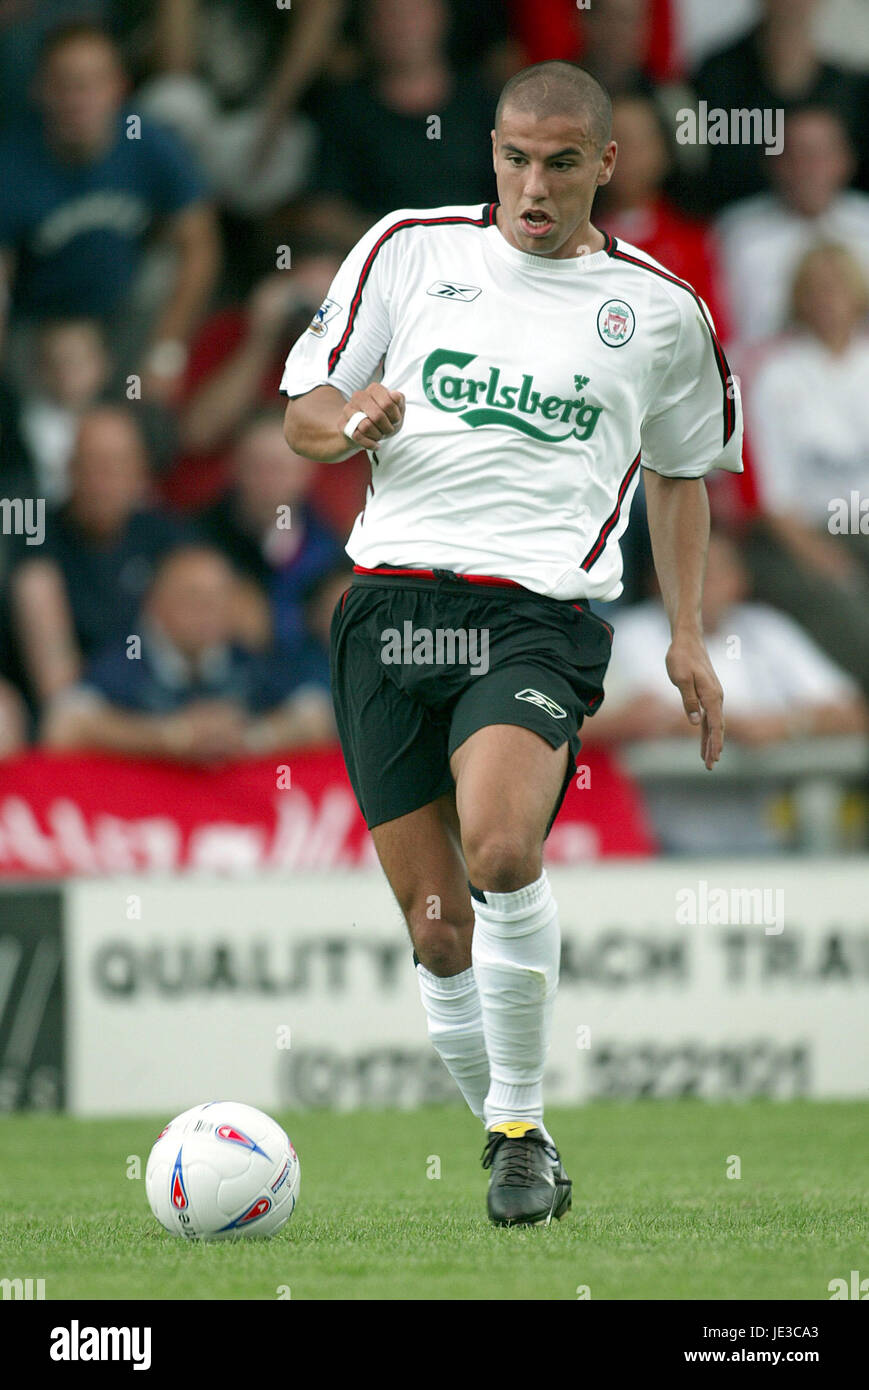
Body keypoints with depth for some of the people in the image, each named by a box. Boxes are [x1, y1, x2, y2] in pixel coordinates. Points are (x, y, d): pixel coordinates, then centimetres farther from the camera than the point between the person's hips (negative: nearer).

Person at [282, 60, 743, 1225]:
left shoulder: (660, 309, 8)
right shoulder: (411, 249, 9)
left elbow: (682, 469, 24)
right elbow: (302, 414, 12)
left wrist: (688, 637, 18)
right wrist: (354, 422, -11)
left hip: (540, 615, -2)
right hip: (394, 603, 2)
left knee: (501, 852, -28)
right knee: (439, 931, 1)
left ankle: (523, 1125, -12)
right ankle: (508, 1136, 20)